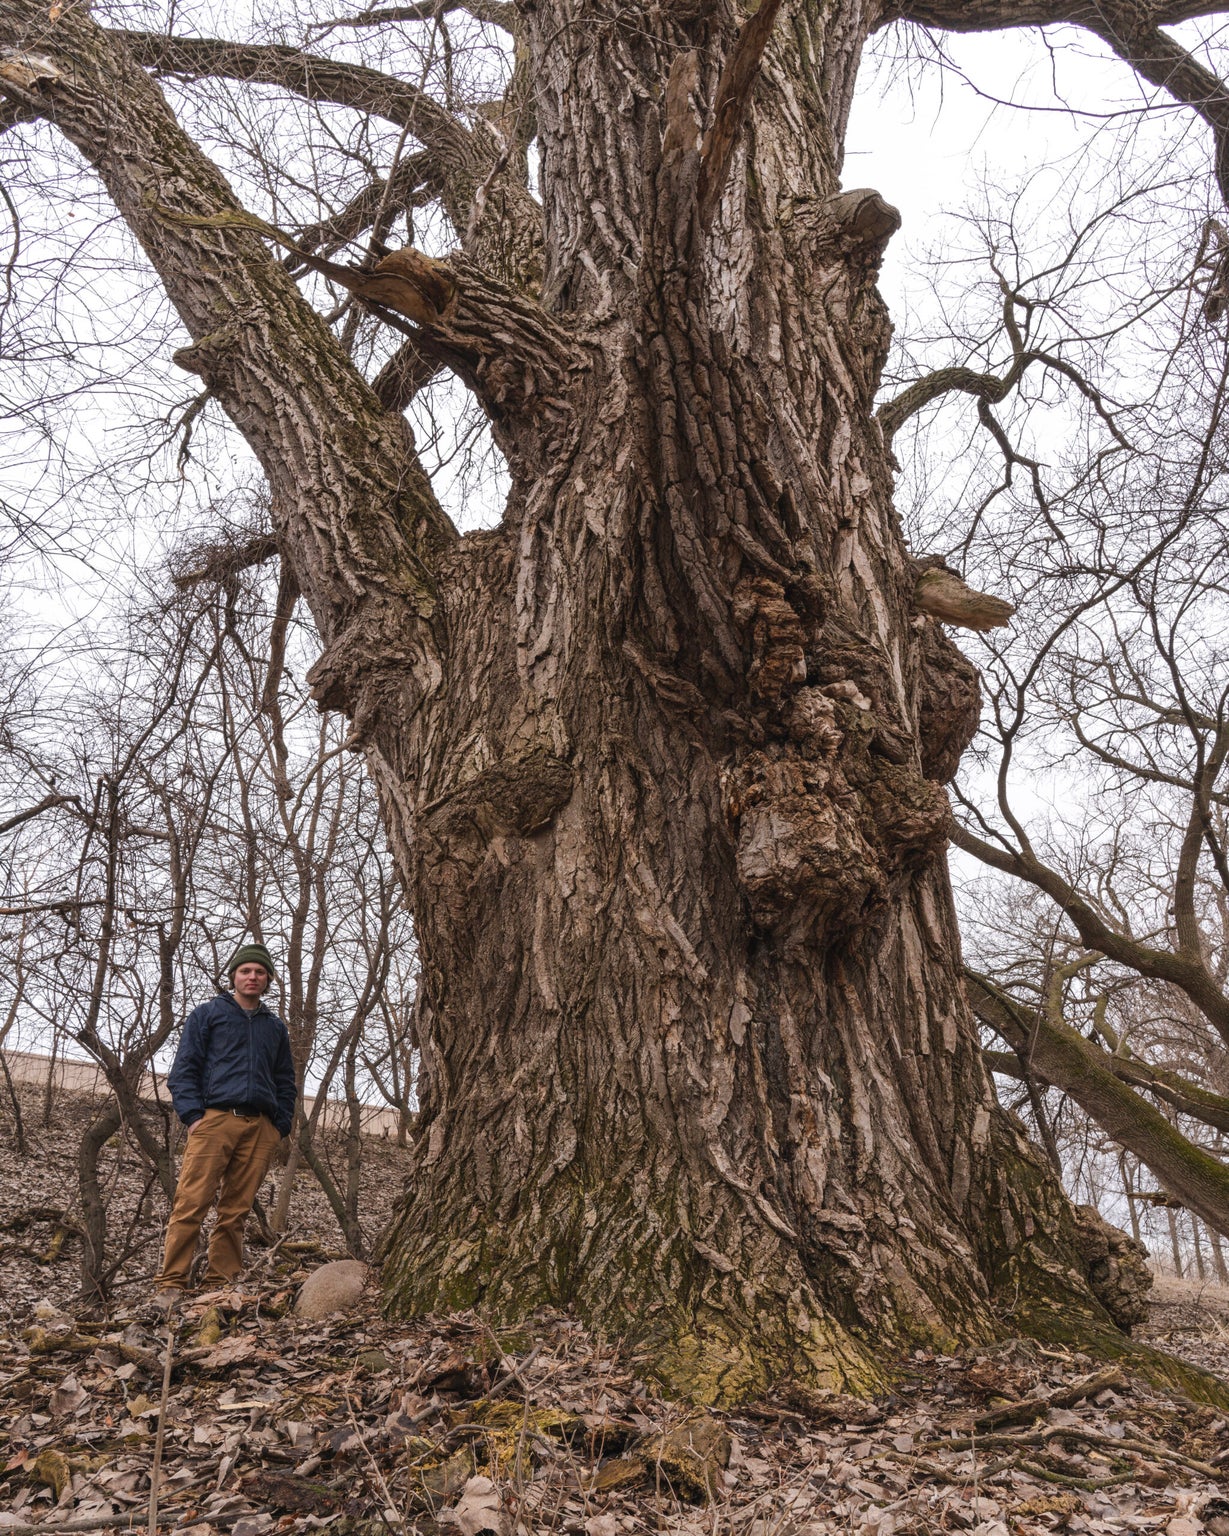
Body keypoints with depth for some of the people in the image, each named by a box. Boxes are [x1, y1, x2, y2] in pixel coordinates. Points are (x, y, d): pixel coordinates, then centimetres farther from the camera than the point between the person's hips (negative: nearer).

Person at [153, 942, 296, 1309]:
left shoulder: (275, 1027, 22)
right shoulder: (207, 1014, 11)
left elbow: (286, 1082, 24)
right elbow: (184, 1069, 4)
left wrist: (280, 1126, 11)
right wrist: (192, 1115, -8)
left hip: (260, 1127, 3)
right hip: (214, 1118, -3)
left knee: (236, 1211, 1)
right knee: (191, 1203, -10)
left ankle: (221, 1286, 6)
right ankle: (172, 1285, -6)